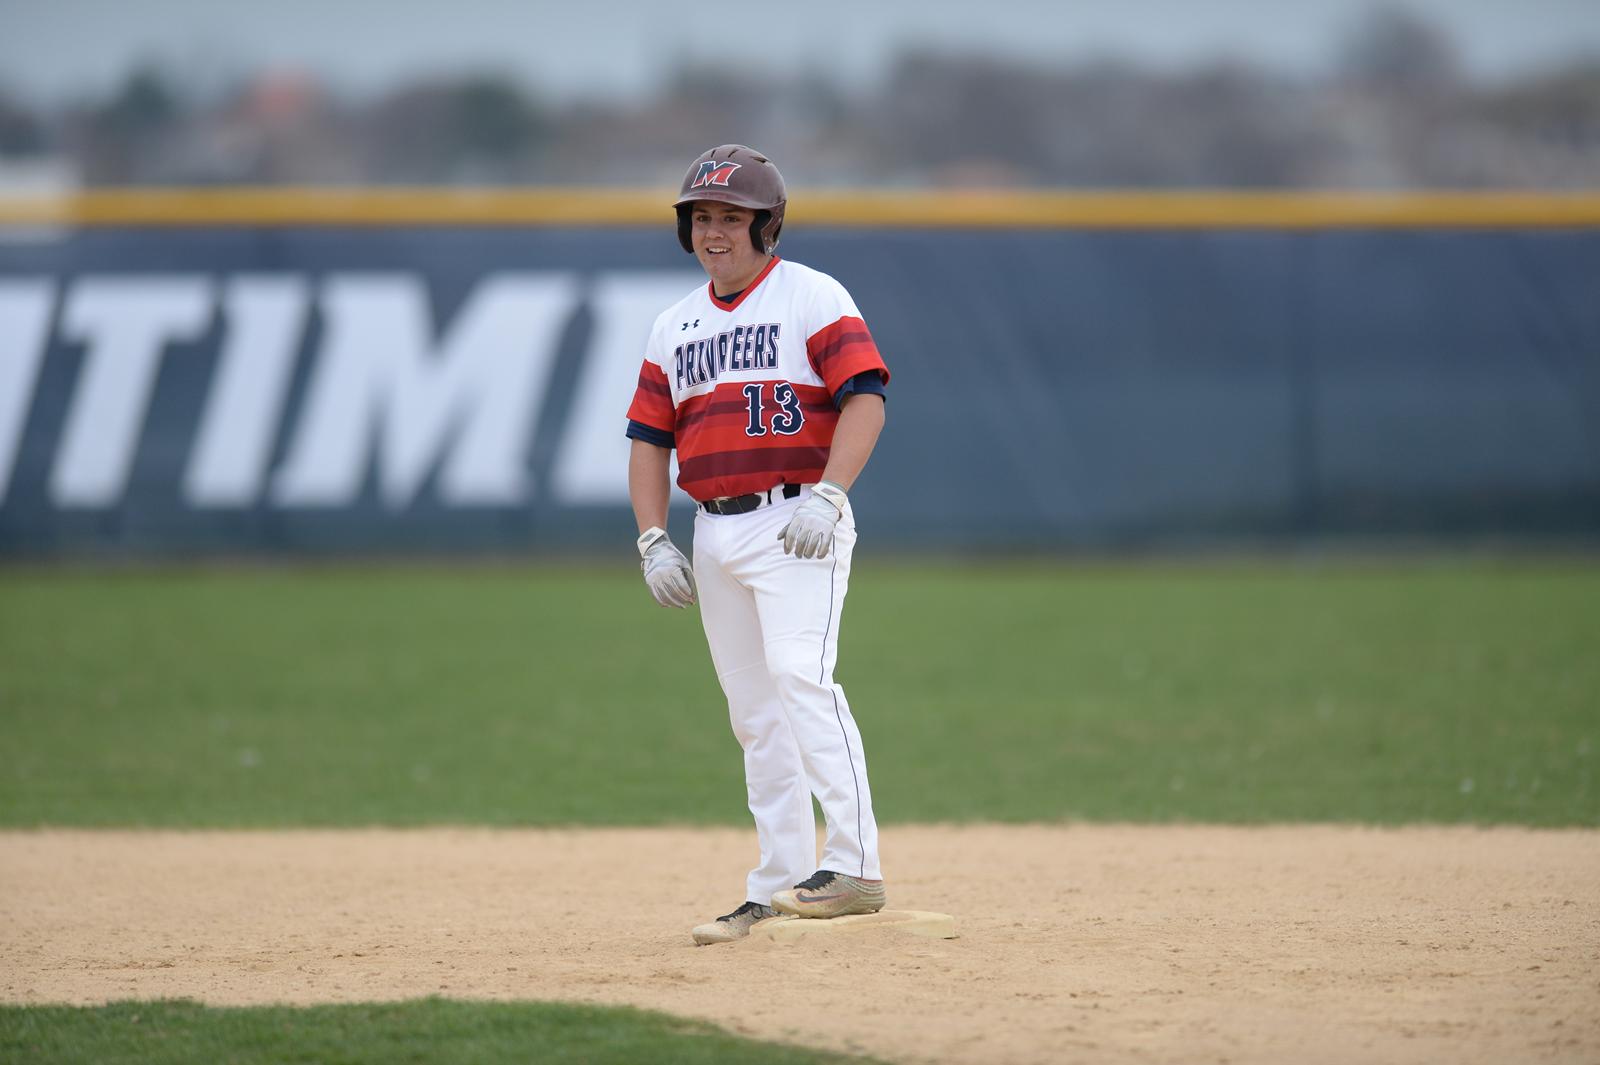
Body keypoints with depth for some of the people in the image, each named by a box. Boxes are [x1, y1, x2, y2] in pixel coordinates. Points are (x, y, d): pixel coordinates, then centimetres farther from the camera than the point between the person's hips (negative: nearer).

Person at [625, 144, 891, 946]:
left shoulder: (812, 297, -2)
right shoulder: (675, 326, 17)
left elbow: (865, 397, -11)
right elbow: (649, 438, 17)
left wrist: (827, 496, -23)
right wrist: (653, 541, 4)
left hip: (798, 525, -7)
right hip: (715, 536, 7)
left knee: (800, 677, -22)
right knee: (754, 714, 7)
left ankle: (853, 865, -26)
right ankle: (779, 886, 10)